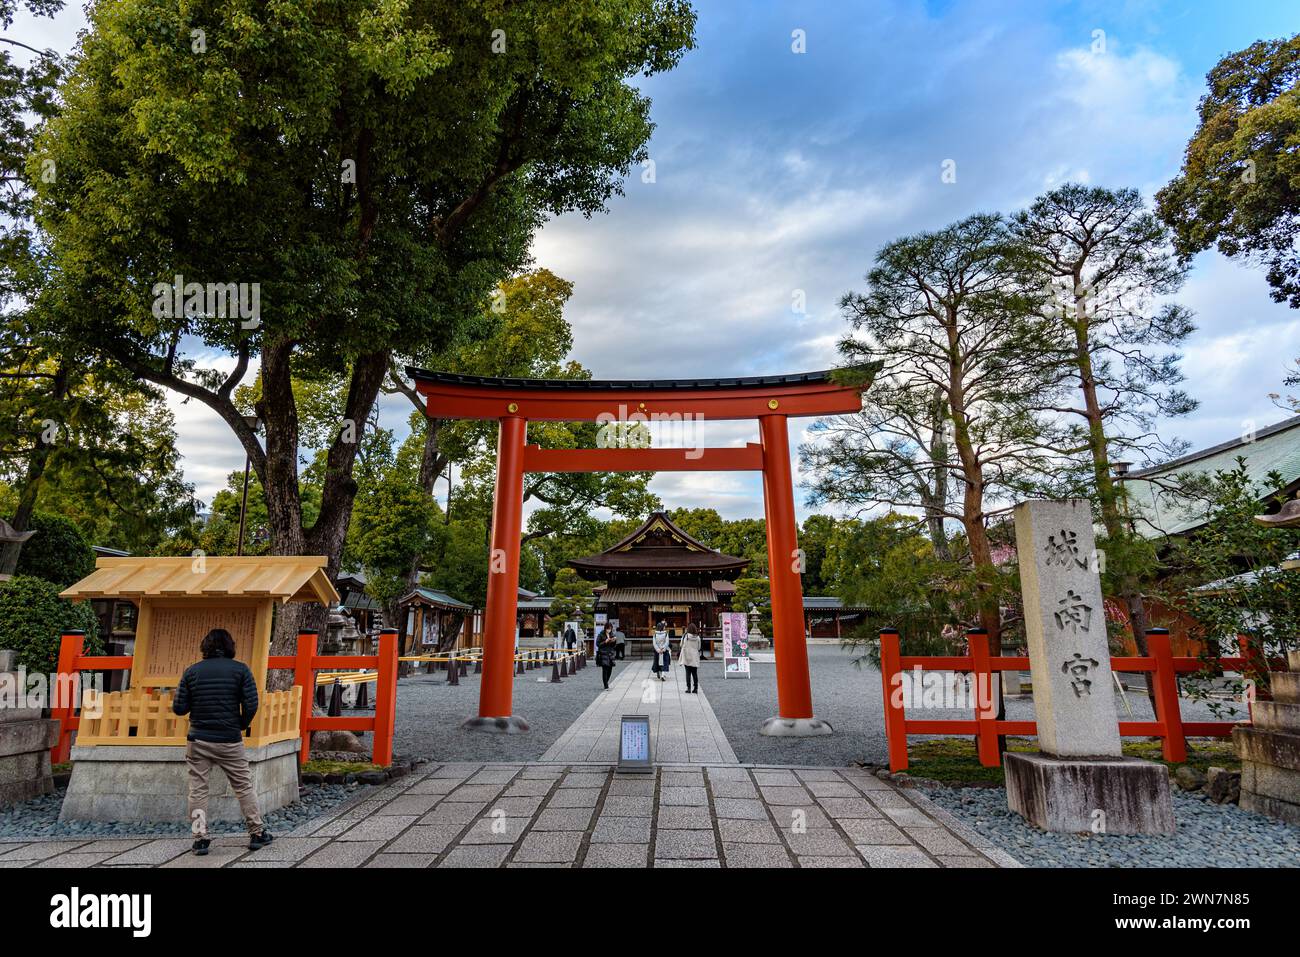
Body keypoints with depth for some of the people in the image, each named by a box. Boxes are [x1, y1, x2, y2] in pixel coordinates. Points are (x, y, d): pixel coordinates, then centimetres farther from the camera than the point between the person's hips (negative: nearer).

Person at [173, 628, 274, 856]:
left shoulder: (192, 671, 1)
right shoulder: (240, 669, -5)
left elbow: (178, 708, -1)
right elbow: (251, 705, -11)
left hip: (198, 740, 1)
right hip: (230, 741, -1)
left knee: (198, 790, 11)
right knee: (244, 786, 9)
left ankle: (200, 838, 10)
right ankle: (257, 833, 14)